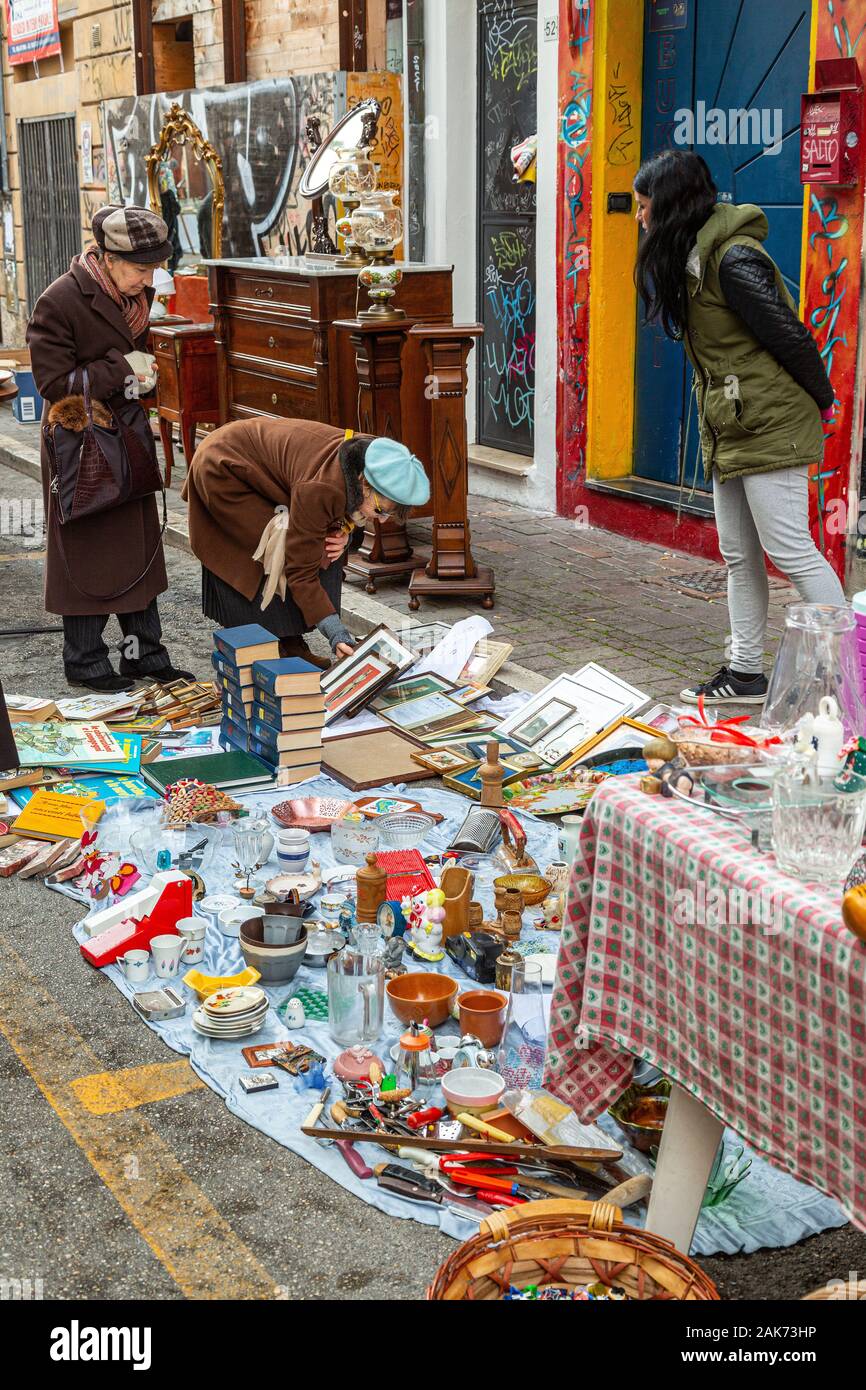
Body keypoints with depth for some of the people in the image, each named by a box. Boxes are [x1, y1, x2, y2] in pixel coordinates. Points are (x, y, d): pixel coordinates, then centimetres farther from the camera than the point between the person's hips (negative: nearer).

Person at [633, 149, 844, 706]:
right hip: (729, 431, 10)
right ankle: (746, 672, 21)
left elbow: (789, 336, -15)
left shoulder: (734, 257, -17)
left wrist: (821, 400, -3)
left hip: (769, 426, -10)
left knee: (789, 548, -8)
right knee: (739, 556, 12)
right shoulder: (694, 258, 13)